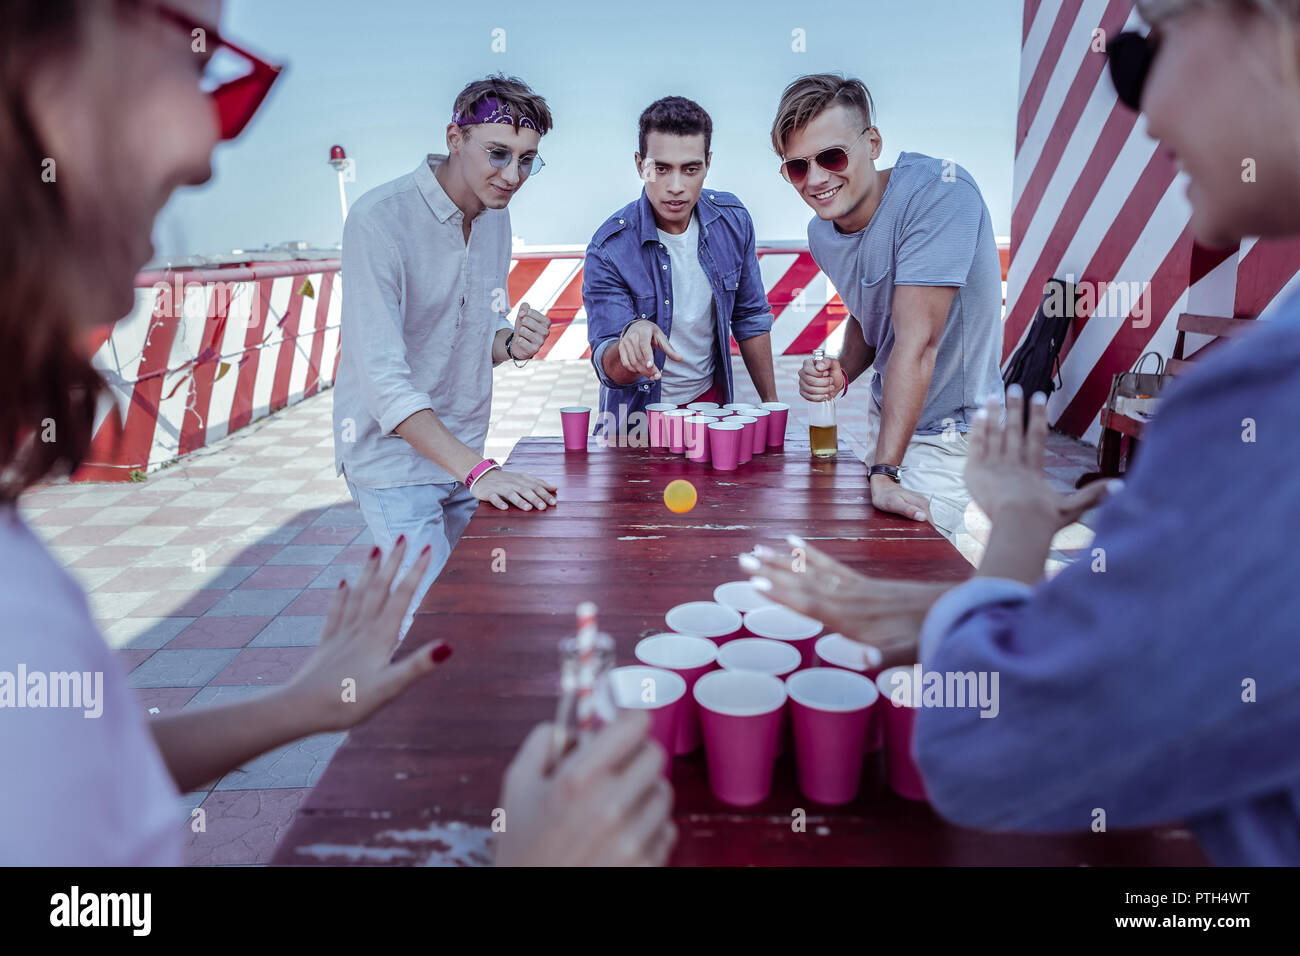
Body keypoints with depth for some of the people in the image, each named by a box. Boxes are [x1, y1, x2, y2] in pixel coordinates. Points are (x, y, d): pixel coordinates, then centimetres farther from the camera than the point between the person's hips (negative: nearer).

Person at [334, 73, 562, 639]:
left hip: (464, 455, 7)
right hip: (395, 454, -7)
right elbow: (383, 378, -28)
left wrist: (511, 343, -10)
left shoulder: (496, 216, 3)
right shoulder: (378, 219, -21)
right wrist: (478, 470, -37)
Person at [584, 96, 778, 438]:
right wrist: (631, 337, -48)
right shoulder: (609, 250, -23)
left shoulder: (732, 219, -10)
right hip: (638, 417, -3)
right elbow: (609, 368, -26)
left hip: (711, 399, 4)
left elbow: (751, 318, 4)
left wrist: (770, 403, 6)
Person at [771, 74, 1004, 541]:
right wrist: (843, 371, -7)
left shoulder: (939, 191, -25)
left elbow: (917, 338, -32)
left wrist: (884, 473, -34)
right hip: (886, 415, 7)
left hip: (947, 433, -7)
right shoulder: (822, 232, -2)